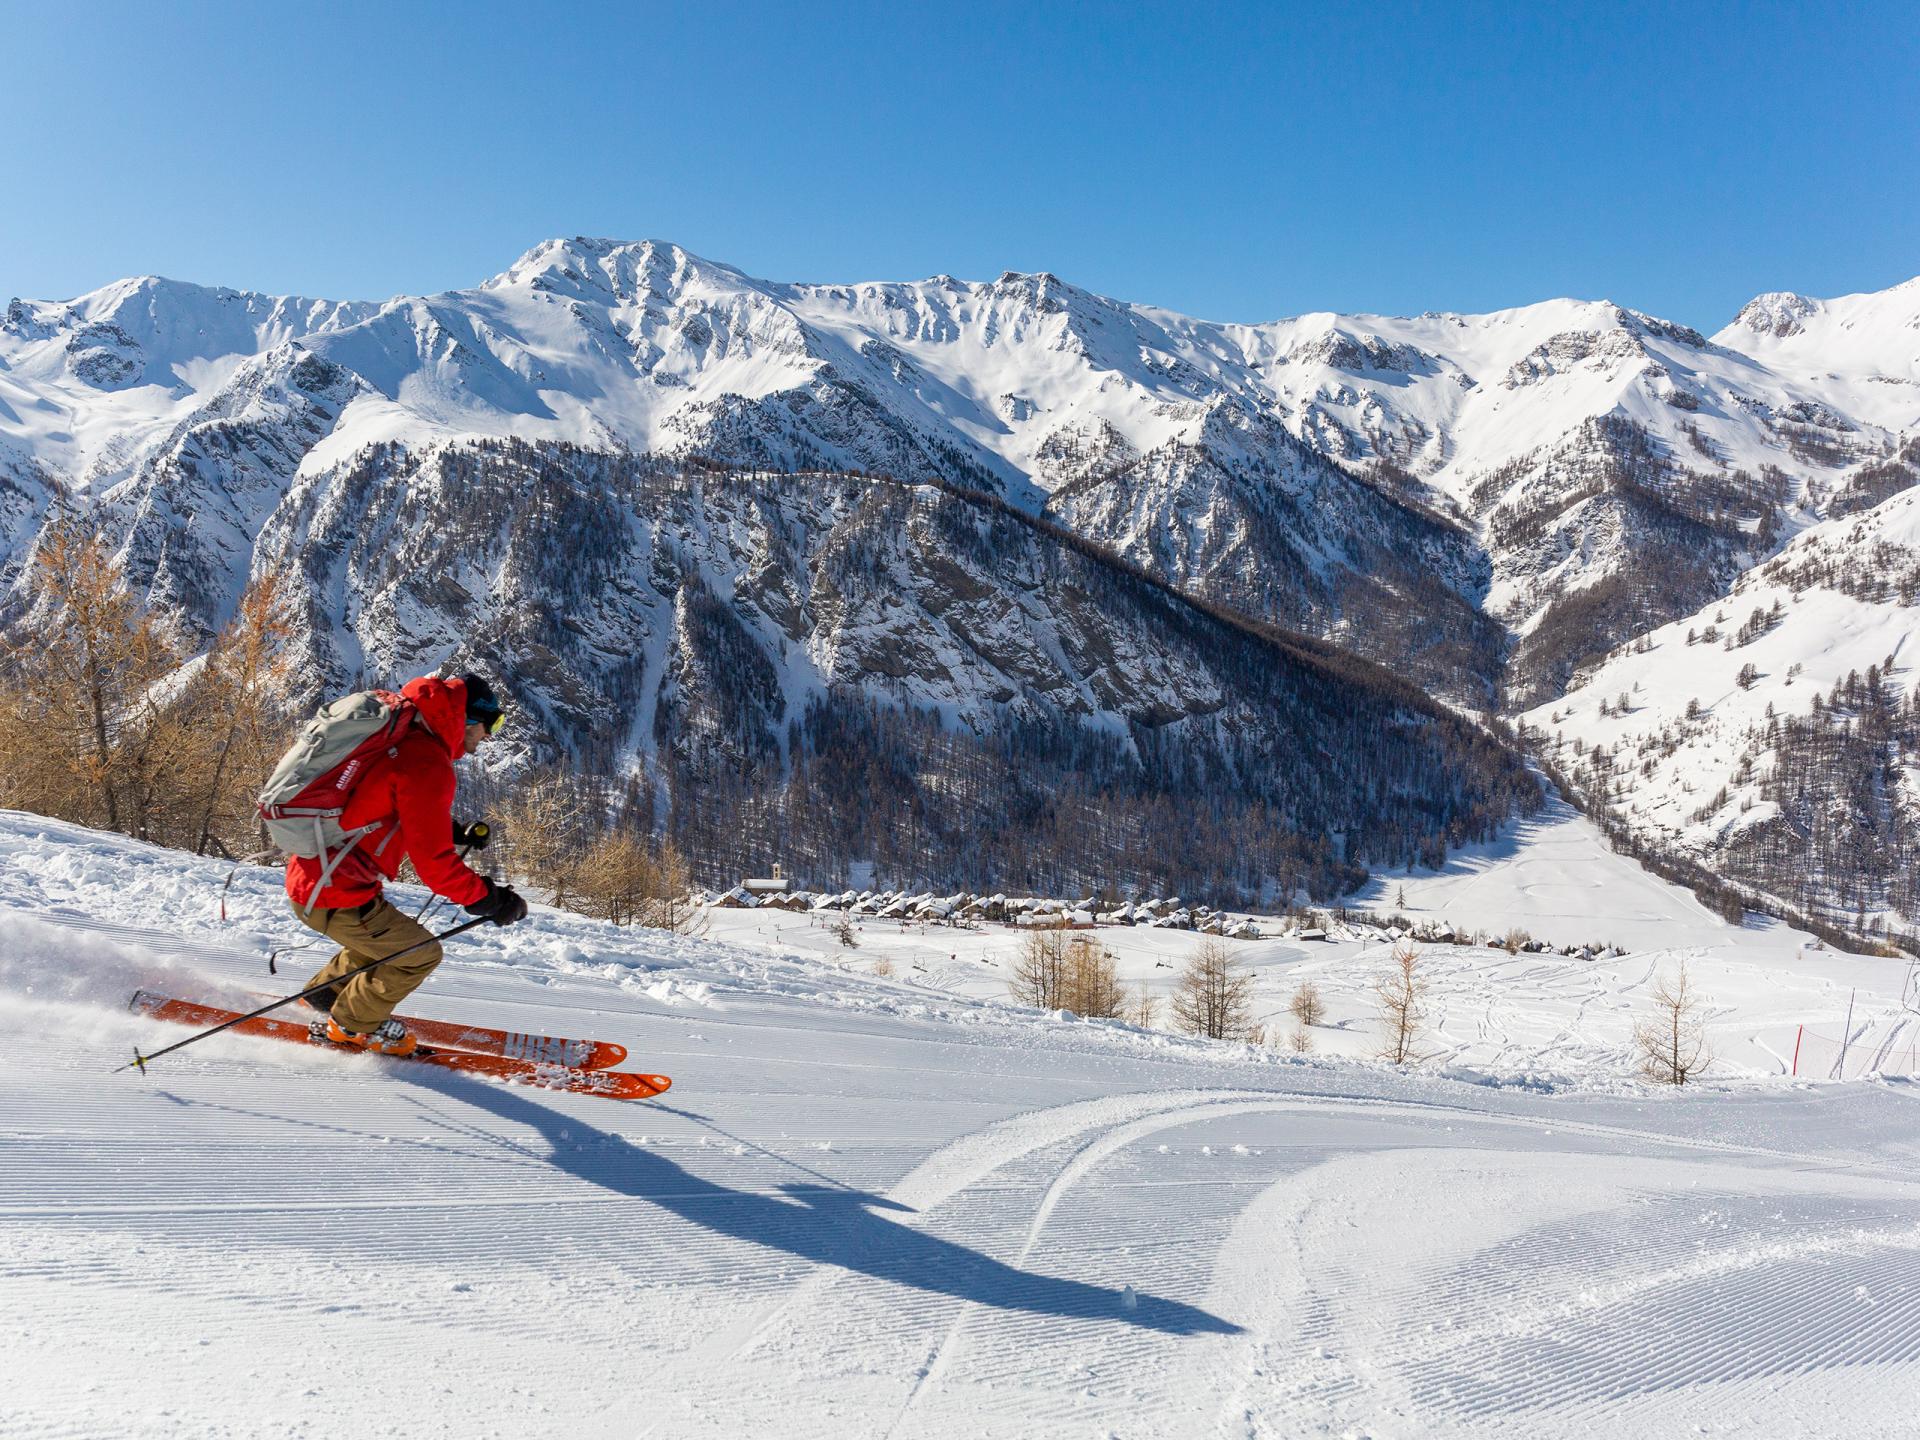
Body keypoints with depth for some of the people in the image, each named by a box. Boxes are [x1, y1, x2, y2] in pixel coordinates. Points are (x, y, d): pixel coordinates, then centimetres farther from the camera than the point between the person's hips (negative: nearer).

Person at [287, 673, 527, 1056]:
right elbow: (433, 861, -22)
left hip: (308, 877, 10)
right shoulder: (426, 762, -21)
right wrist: (490, 901, -14)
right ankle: (352, 1023, 20)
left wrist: (456, 833, 18)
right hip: (334, 895, -10)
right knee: (421, 953, 4)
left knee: (386, 934, 28)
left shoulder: (400, 740, 8)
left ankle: (324, 992, 42)